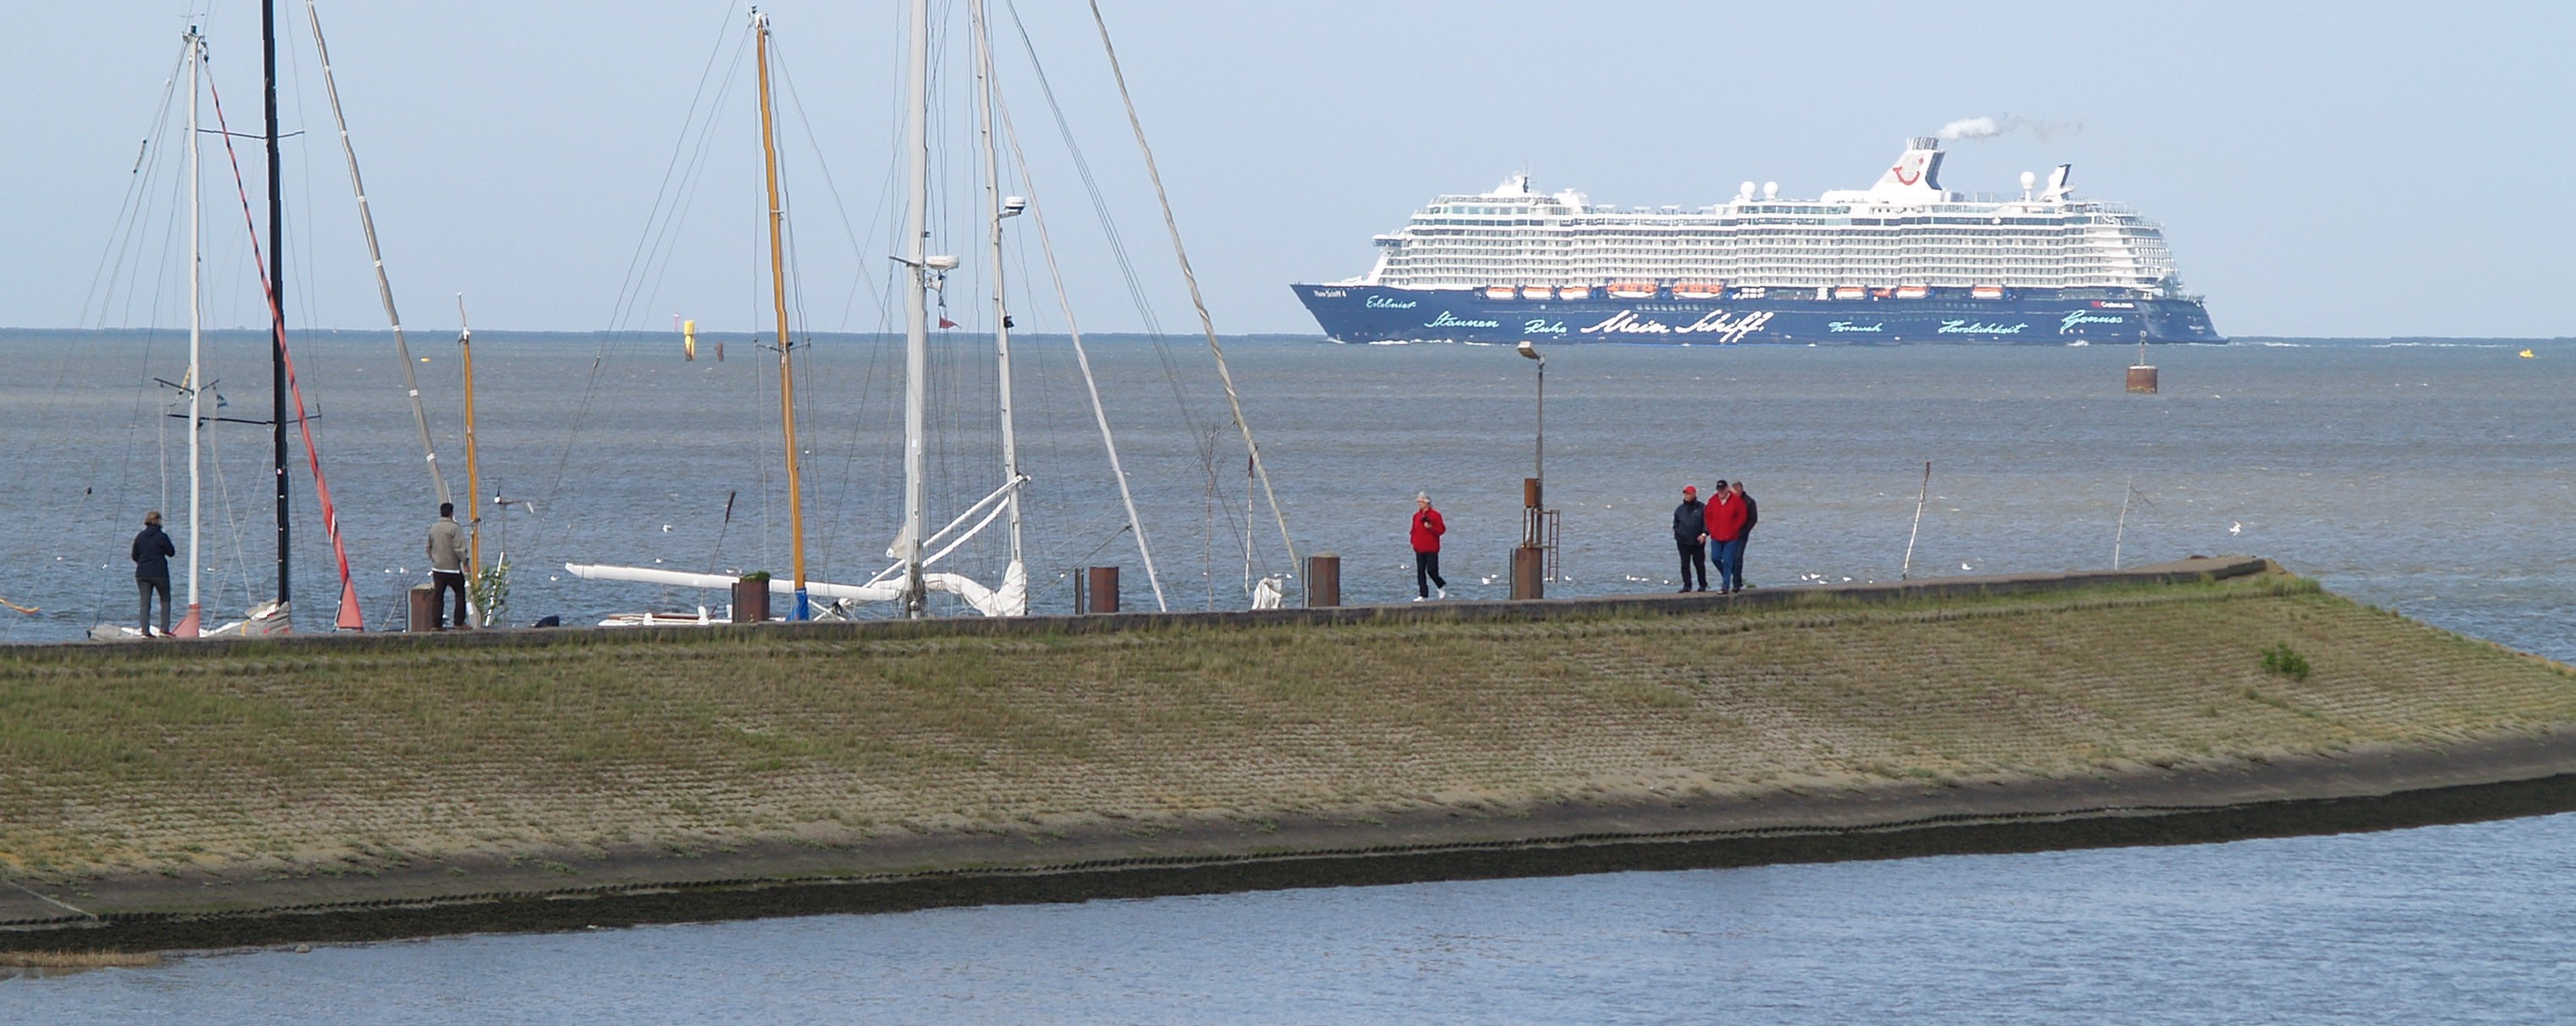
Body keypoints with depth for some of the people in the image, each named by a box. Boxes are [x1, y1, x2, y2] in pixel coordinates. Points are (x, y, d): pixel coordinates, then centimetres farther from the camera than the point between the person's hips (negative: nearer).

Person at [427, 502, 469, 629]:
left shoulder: (433, 528, 8)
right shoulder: (454, 528, -11)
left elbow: (429, 548, 18)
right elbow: (459, 548, -16)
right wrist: (465, 562, -9)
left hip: (437, 568, 5)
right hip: (452, 568, -5)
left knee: (438, 596, 6)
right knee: (460, 595, 6)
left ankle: (436, 624, 2)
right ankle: (459, 622, 4)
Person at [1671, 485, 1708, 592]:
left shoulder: (1702, 508, -1)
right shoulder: (1680, 509, 11)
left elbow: (1707, 523, -1)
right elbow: (1676, 524, 21)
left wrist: (1704, 534, -14)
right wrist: (1677, 535, 6)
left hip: (1698, 542, -3)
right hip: (1683, 542, 3)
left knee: (1699, 563, 5)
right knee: (1685, 564, -3)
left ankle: (1703, 585, 18)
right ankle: (1687, 585, -1)